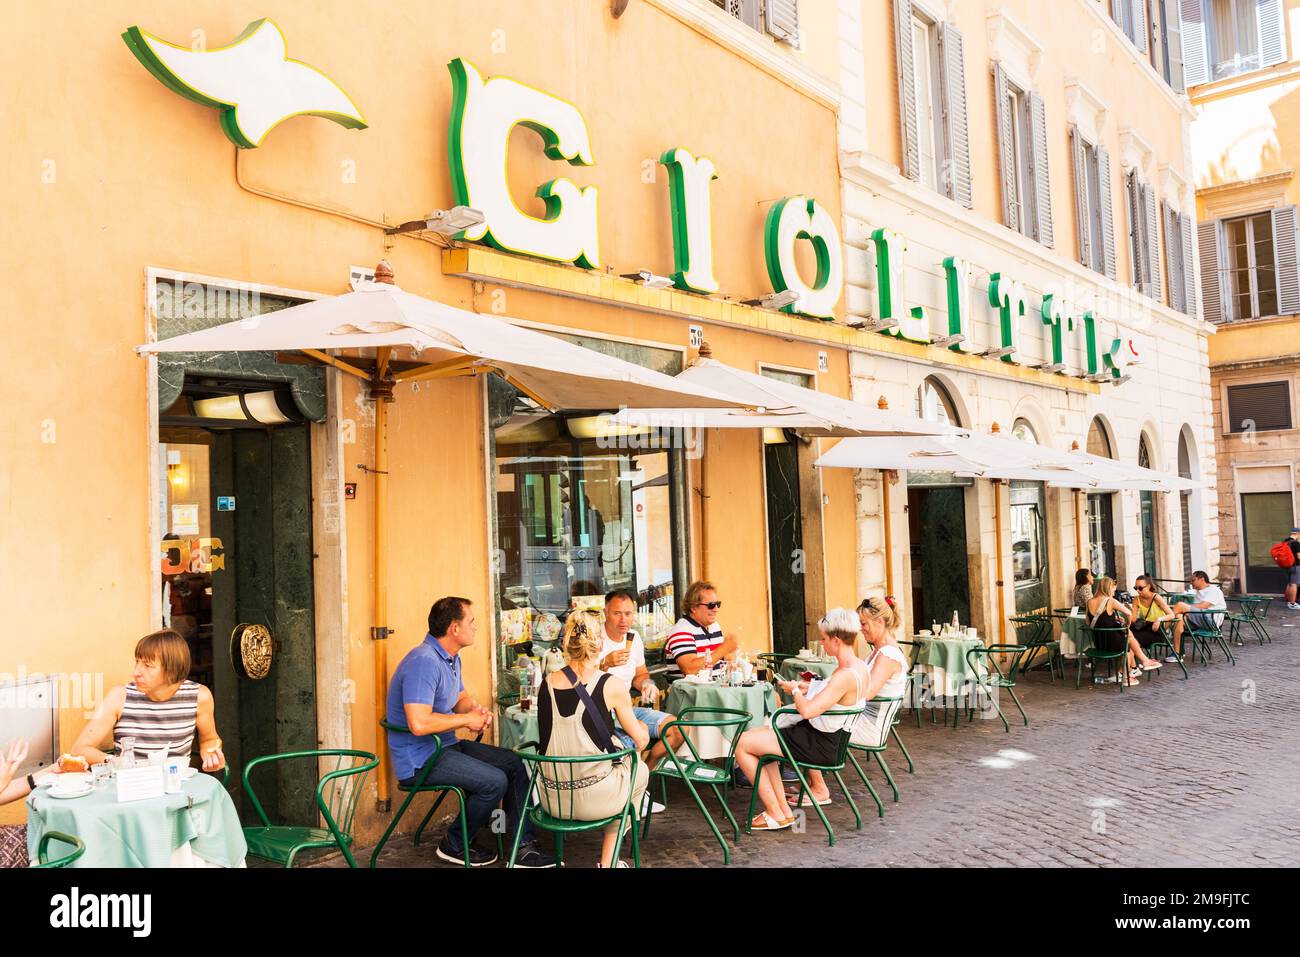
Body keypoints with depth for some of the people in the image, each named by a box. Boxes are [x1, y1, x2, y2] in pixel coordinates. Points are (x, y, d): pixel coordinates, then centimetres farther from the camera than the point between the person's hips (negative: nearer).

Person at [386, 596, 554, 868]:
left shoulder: (451, 658, 10)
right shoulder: (424, 662, -24)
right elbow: (419, 724, -33)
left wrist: (475, 709, -1)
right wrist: (466, 719, -19)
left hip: (447, 745, 11)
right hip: (419, 759, -10)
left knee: (514, 763, 4)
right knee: (495, 781, -21)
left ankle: (524, 847, 6)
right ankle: (455, 846, 1)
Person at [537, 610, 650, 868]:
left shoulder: (548, 683, 1)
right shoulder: (611, 685, -10)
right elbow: (640, 741, 1)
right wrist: (642, 728, 24)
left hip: (551, 799, 5)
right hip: (593, 800, -4)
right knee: (640, 770, 27)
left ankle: (608, 860, 33)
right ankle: (608, 861, 29)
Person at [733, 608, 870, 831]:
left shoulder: (845, 676, -28)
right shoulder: (859, 666, 2)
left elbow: (808, 710, -33)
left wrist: (795, 690, -13)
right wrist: (809, 689, 7)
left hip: (821, 746, -11)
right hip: (828, 739, 11)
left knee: (743, 744, -5)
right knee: (759, 734, 24)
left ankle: (776, 814, 4)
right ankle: (783, 808, 20)